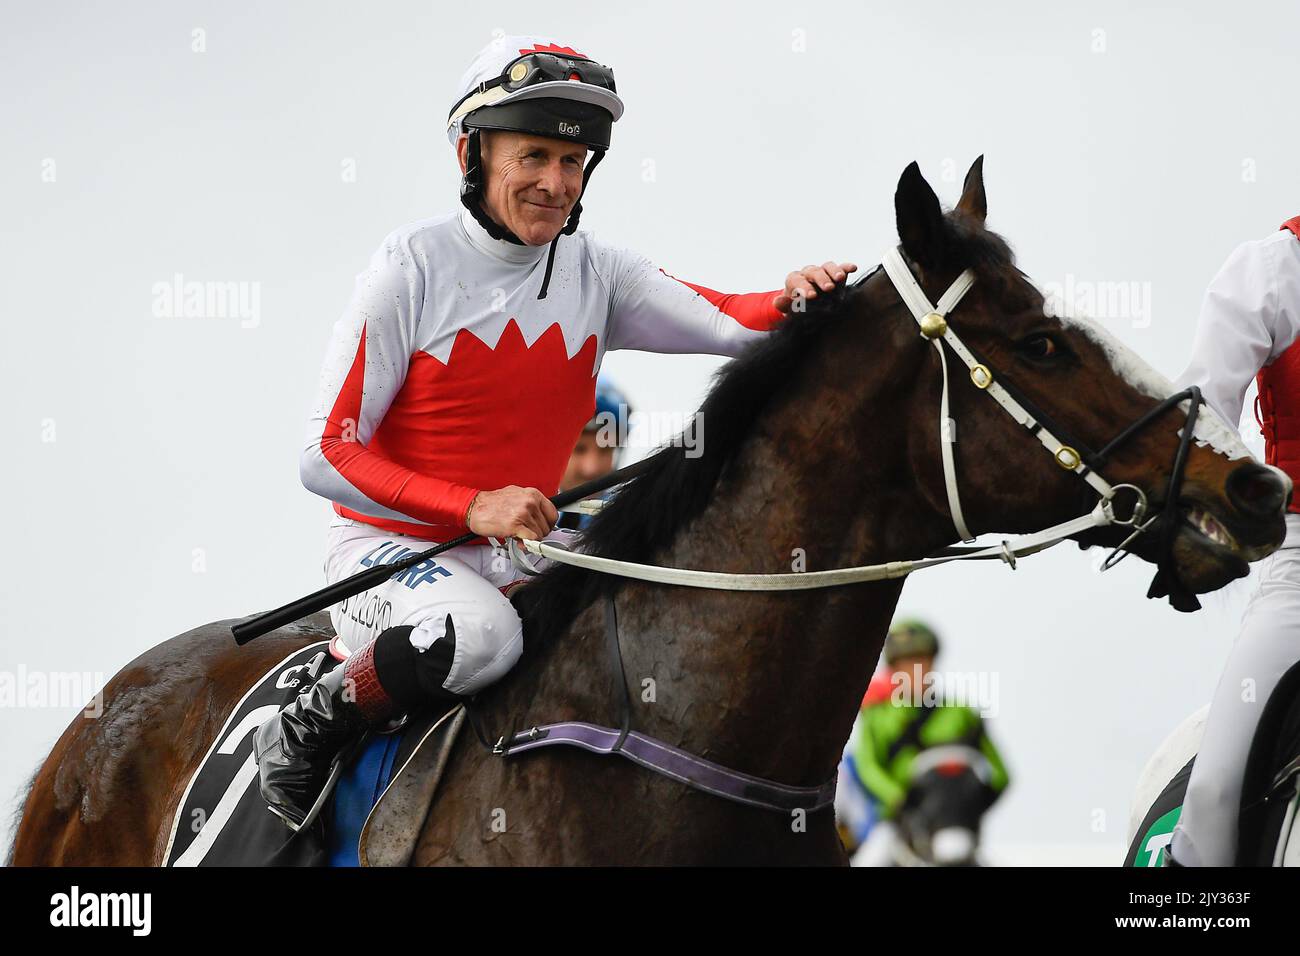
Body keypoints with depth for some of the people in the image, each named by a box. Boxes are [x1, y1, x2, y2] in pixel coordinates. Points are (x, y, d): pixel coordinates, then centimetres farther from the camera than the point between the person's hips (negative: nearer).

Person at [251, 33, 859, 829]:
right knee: (477, 631, -37)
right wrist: (472, 507, -25)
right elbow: (327, 454, -14)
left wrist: (790, 303, -34)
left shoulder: (596, 272, 4)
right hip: (390, 548, -6)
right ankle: (308, 732, -12)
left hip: (521, 555, 6)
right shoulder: (413, 268, -11)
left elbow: (728, 323, -11)